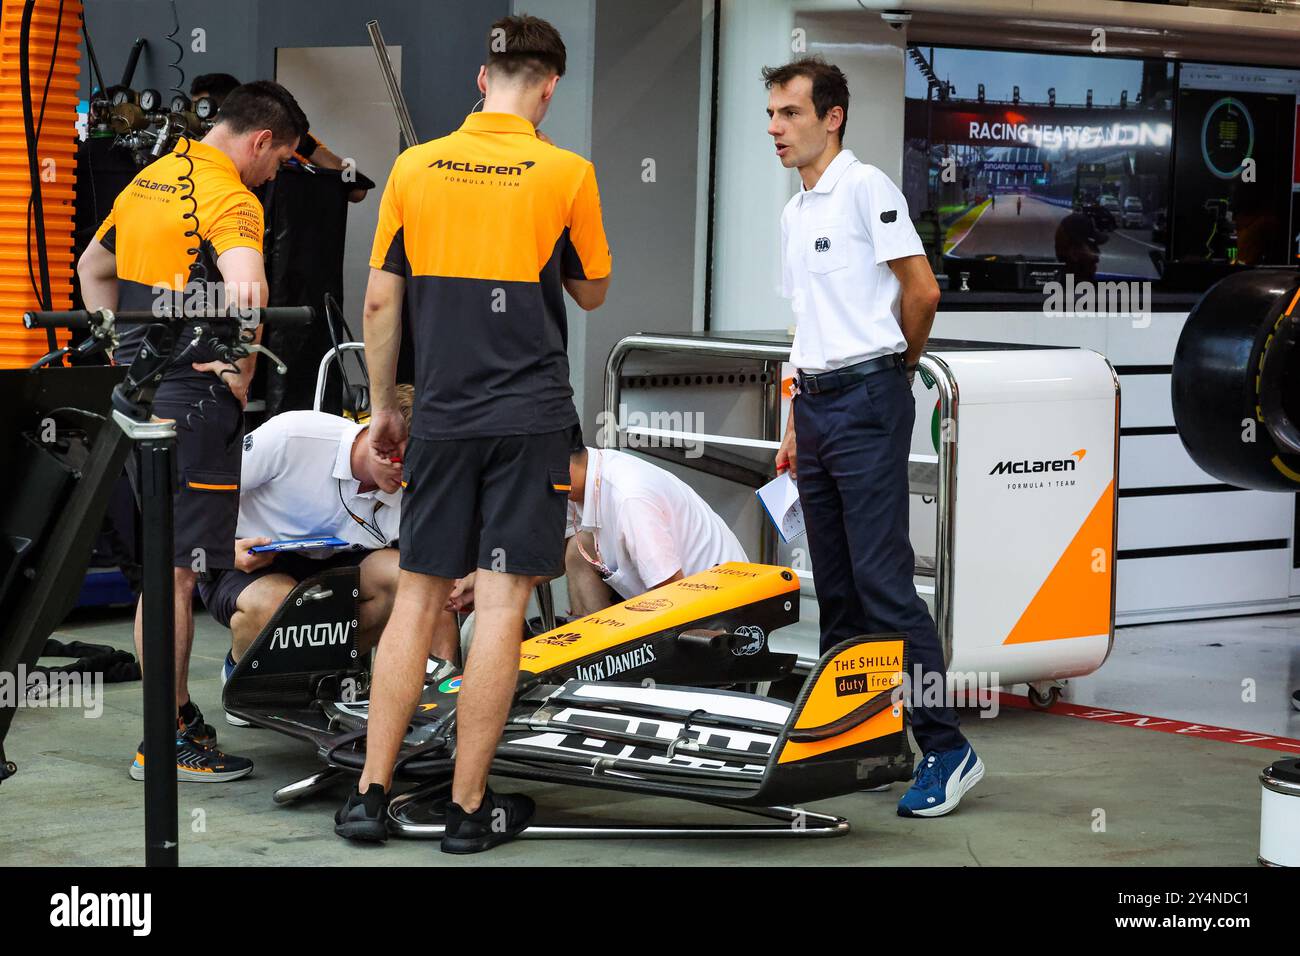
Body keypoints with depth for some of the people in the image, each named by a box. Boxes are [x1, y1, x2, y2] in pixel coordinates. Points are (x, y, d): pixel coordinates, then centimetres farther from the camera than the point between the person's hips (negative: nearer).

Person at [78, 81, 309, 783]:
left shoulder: (149, 181, 15)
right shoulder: (228, 198, -14)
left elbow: (92, 267, 29)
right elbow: (245, 290, -33)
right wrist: (242, 377, -19)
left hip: (138, 390, 9)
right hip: (192, 402, -9)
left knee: (162, 565, 17)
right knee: (176, 572, -4)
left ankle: (175, 709, 27)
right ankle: (166, 745, 0)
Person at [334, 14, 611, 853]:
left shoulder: (414, 167, 2)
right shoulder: (567, 173, -4)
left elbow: (380, 301, 5)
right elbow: (592, 292, 8)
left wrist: (383, 407, 15)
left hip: (441, 418, 3)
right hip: (531, 420, -3)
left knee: (417, 600, 9)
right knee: (501, 606, 0)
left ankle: (371, 794, 9)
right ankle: (470, 808, 3)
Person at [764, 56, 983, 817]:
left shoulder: (865, 188, -8)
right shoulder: (794, 212, 19)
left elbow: (922, 291, -11)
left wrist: (894, 371, 4)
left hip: (867, 403, -9)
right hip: (817, 406, 9)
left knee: (884, 582, -13)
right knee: (836, 589, 10)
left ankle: (946, 750, -10)